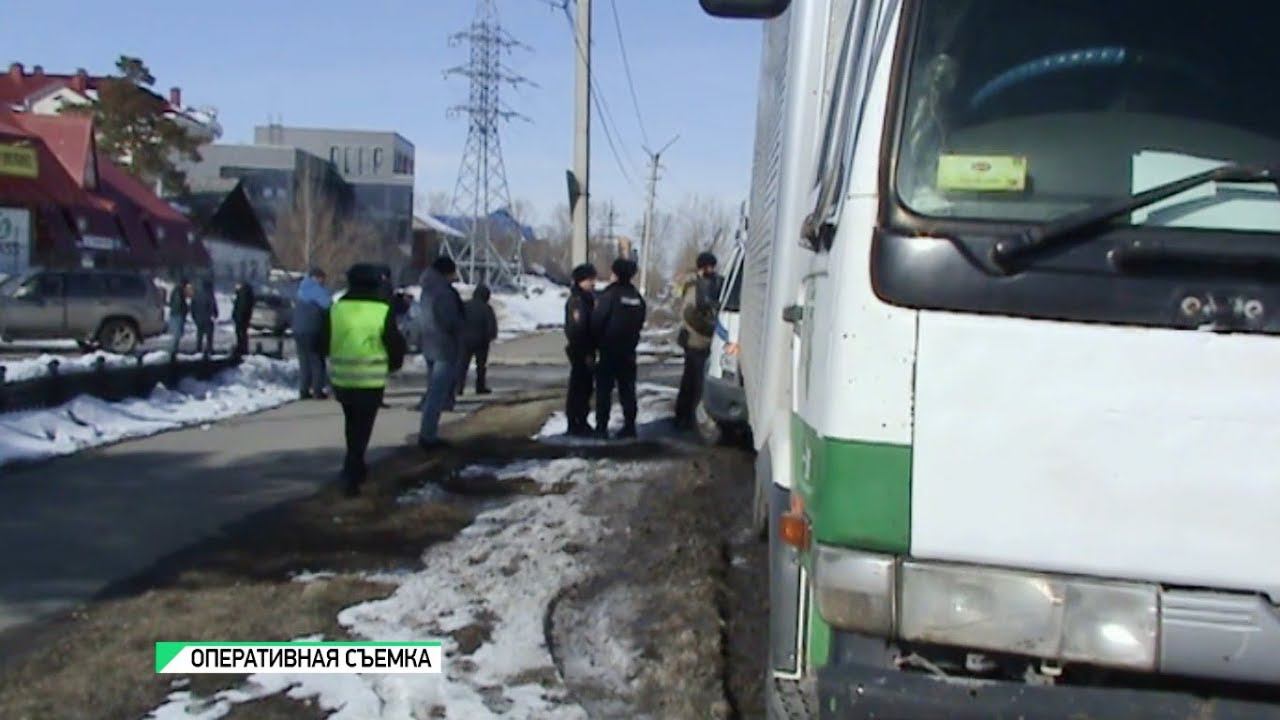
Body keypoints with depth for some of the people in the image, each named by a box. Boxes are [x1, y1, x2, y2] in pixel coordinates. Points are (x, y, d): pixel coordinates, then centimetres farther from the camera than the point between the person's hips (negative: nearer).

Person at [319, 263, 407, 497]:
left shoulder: (336, 308, 0)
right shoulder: (383, 311, -7)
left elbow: (322, 344, 6)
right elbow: (397, 346, -3)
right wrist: (392, 365, 16)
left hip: (342, 378, 3)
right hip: (371, 380, -3)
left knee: (352, 424, 23)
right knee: (361, 428, 4)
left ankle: (355, 467, 35)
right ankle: (351, 476, -6)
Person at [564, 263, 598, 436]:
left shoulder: (589, 298, 13)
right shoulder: (576, 300, -16)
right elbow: (577, 328, -22)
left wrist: (591, 351, 12)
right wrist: (584, 353, -22)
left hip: (587, 350, 9)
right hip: (580, 351, -9)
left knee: (586, 386, 14)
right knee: (578, 386, -4)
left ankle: (582, 422, 23)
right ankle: (574, 425, 1)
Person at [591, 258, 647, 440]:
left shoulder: (609, 295, -15)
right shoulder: (637, 297, 6)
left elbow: (596, 322, -14)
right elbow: (640, 323, 10)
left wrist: (597, 342, 2)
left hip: (609, 351, -6)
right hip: (628, 351, 6)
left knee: (604, 390, 0)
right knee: (627, 389, 11)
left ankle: (601, 427, -2)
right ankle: (629, 426, 11)